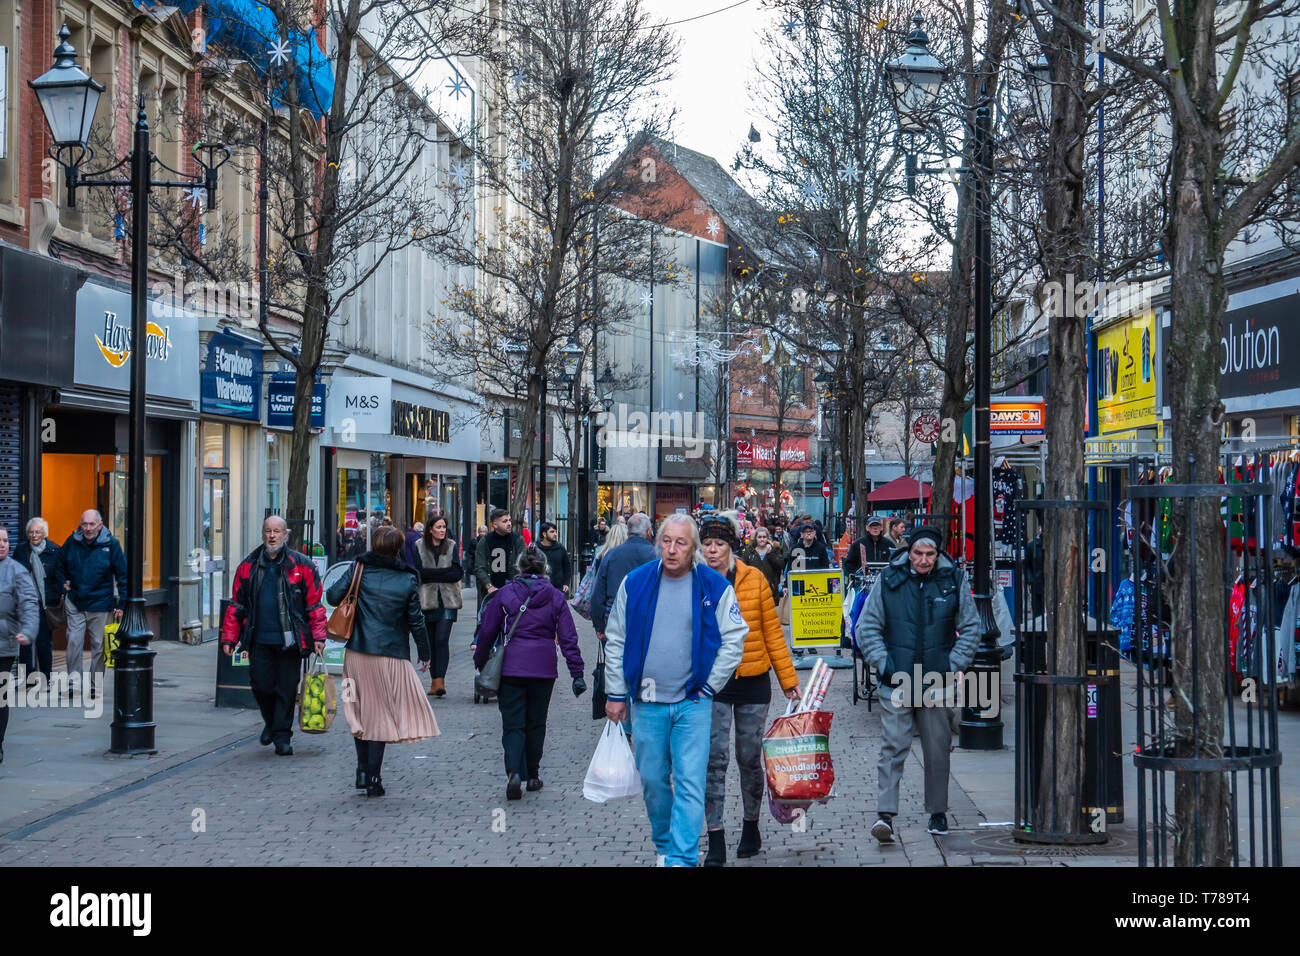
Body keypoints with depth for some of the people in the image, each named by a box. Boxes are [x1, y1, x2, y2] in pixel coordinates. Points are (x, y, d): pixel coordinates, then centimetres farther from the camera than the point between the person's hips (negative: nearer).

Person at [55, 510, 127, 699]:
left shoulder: (111, 544, -7)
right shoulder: (72, 541, 0)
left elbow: (122, 575, -3)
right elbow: (59, 566, 20)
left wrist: (122, 603, -6)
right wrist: (64, 584, 7)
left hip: (100, 604, -2)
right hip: (75, 602, 2)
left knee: (98, 645, 3)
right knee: (74, 640, -5)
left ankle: (95, 684, 12)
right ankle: (73, 677, 4)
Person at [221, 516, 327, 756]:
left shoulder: (301, 565, 1)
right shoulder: (248, 566, 8)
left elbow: (315, 602, 2)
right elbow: (236, 604, 13)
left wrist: (318, 636, -4)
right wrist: (229, 637, 8)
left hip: (289, 639, -2)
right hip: (259, 639, 2)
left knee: (286, 689, 2)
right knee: (261, 685, 0)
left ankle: (282, 736, 14)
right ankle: (271, 722, 28)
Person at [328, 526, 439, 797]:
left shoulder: (360, 571, -1)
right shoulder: (408, 580, -3)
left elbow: (333, 596, -7)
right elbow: (416, 621, 0)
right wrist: (424, 654, 12)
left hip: (357, 653, 2)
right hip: (390, 656, -2)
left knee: (361, 711, 17)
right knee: (380, 714, 6)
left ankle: (363, 771, 18)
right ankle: (373, 778, 6)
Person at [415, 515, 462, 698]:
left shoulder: (451, 546, 6)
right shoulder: (420, 546, 4)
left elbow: (457, 574, -3)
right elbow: (420, 572, -7)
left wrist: (431, 575, -9)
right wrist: (445, 572, -11)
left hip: (447, 600, -1)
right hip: (428, 599, 1)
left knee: (442, 640, -12)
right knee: (431, 641, 5)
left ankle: (440, 680, -15)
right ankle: (435, 680, 14)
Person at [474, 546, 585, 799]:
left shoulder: (505, 593, 1)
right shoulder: (555, 596, 3)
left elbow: (488, 631, 3)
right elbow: (568, 638, 0)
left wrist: (480, 662, 17)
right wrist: (577, 673, 2)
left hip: (510, 666, -1)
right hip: (543, 668, 1)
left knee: (512, 723, 1)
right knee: (536, 723, 15)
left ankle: (513, 772, -21)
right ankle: (533, 776, 21)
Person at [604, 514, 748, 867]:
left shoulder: (714, 586, -3)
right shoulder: (635, 583, 2)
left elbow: (734, 639, 1)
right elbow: (616, 641, 8)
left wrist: (708, 687, -2)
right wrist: (615, 693, 6)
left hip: (693, 704, -2)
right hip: (647, 703, 2)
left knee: (690, 783, -8)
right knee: (652, 780, 10)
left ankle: (682, 857, -6)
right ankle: (664, 846, 29)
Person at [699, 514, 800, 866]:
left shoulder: (754, 579, -2)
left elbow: (772, 631, 3)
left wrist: (788, 679, 4)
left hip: (752, 682, 0)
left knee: (750, 759, 10)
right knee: (714, 760, -5)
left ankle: (751, 828, 30)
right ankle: (716, 841, 1)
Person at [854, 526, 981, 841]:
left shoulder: (954, 581, 2)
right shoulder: (888, 581, 0)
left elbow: (970, 629, 9)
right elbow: (867, 628, 5)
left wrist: (952, 665, -1)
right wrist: (884, 664, -5)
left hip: (937, 683, 1)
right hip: (896, 682, -1)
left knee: (938, 749, 9)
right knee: (893, 746, -7)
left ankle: (938, 812, 23)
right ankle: (885, 815, -9)